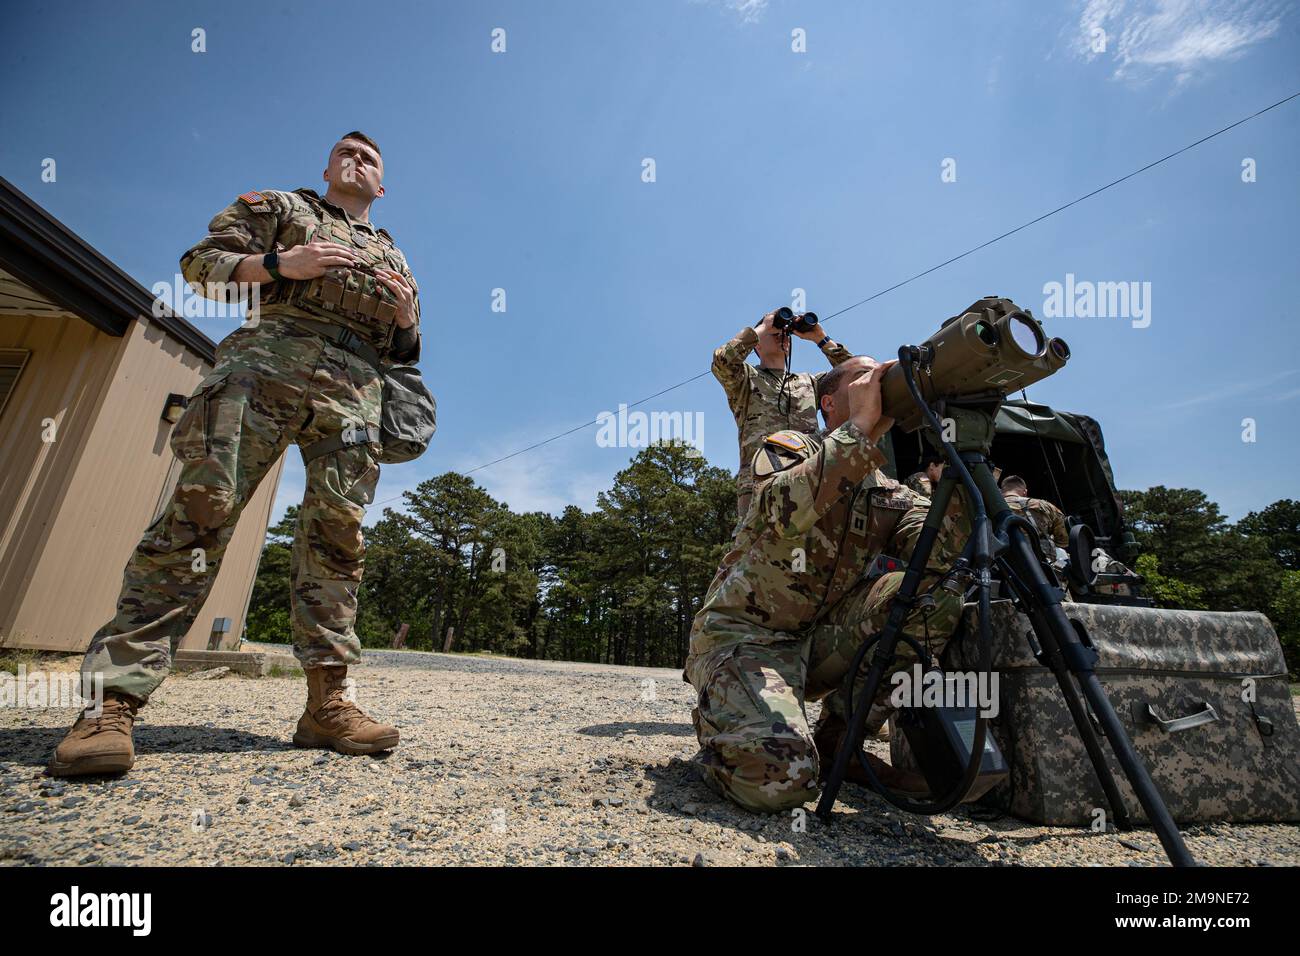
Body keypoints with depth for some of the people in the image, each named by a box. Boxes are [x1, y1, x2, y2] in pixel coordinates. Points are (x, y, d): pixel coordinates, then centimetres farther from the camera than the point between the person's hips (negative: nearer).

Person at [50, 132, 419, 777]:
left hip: (355, 386, 3)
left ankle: (327, 703, -10)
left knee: (336, 532, -10)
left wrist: (406, 317, 6)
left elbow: (404, 350, 28)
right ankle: (116, 701, -12)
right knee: (203, 504, -15)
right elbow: (199, 263, 14)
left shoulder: (391, 254, 32)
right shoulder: (278, 205, 26)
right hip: (268, 355, -2)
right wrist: (278, 263, -3)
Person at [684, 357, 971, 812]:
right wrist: (860, 427, -29)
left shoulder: (889, 493, 12)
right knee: (782, 775, -31)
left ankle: (836, 741, -2)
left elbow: (935, 555, -8)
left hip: (819, 640, 6)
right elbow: (785, 511, -29)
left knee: (933, 602, -14)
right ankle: (718, 725, 6)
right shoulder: (788, 446, -5)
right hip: (743, 633, -6)